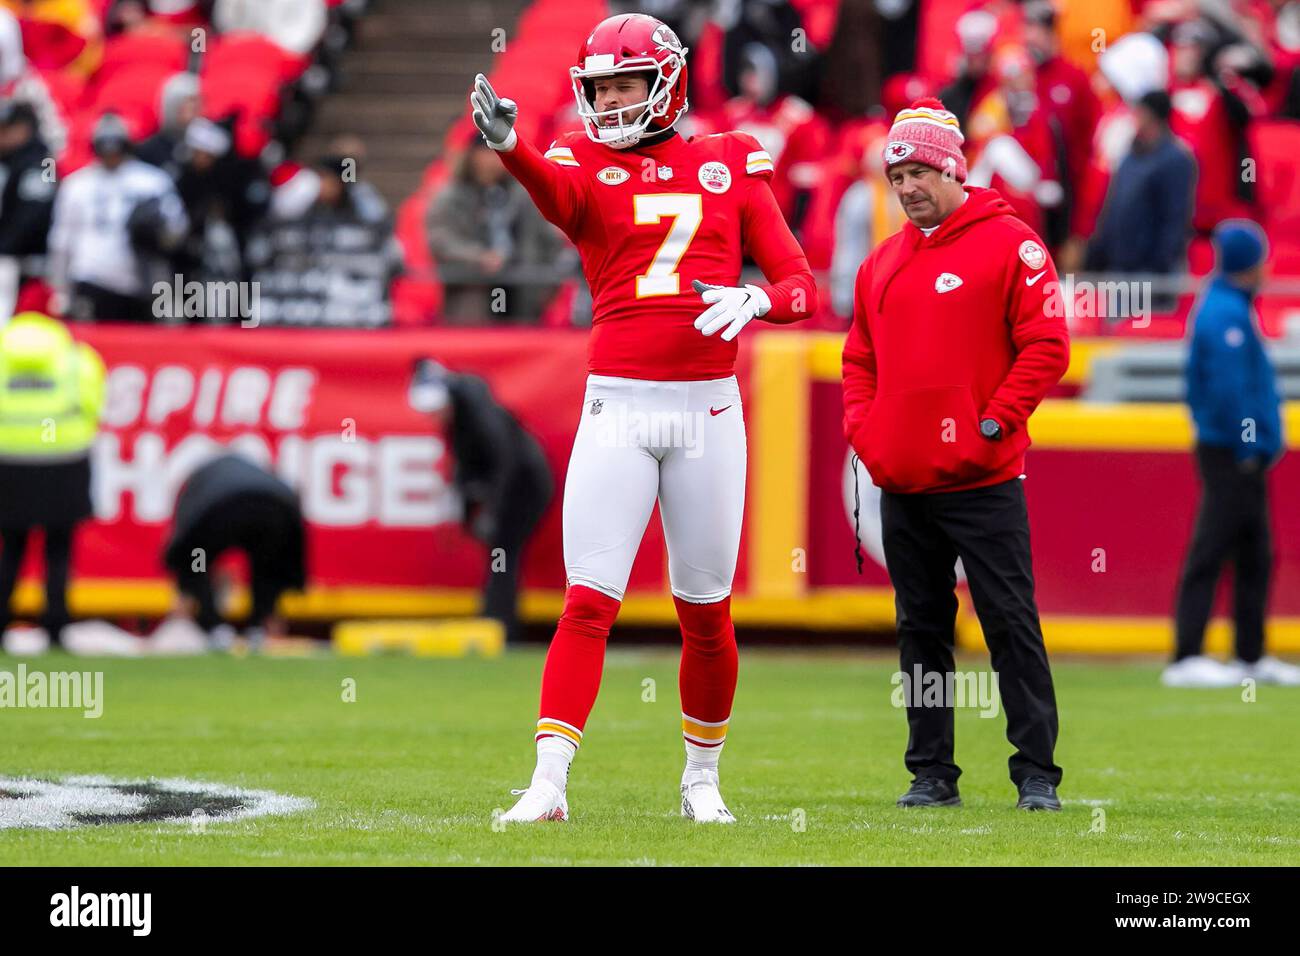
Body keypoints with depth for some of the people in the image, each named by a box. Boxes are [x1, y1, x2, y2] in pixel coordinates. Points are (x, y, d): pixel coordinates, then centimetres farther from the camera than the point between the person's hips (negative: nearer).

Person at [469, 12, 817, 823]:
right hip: (617, 406, -1)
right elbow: (557, 193, -22)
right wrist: (510, 147, -45)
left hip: (707, 410, 1)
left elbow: (801, 284, 4)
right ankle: (549, 782, -9)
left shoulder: (730, 168, 8)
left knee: (706, 610, 8)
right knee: (588, 601, -9)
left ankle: (703, 777, 25)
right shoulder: (589, 164, 4)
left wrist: (756, 301, -19)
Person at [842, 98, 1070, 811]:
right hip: (901, 484, 6)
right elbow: (860, 359, 23)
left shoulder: (1009, 245, -4)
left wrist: (995, 421, -14)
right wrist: (863, 431, 7)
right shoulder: (882, 263, 15)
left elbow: (1045, 345, -8)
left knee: (1011, 623, -6)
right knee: (921, 630, 9)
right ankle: (931, 773, 14)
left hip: (981, 479, -6)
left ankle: (1036, 772, -4)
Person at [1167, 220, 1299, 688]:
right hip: (1234, 456, -10)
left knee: (1255, 557, 14)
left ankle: (1251, 656, 20)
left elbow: (1197, 382, 20)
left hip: (1238, 457, 10)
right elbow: (1229, 387, -23)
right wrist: (1246, 449, -19)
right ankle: (1186, 659, -11)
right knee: (1209, 555, -10)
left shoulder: (1216, 306, 15)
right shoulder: (1230, 313, -16)